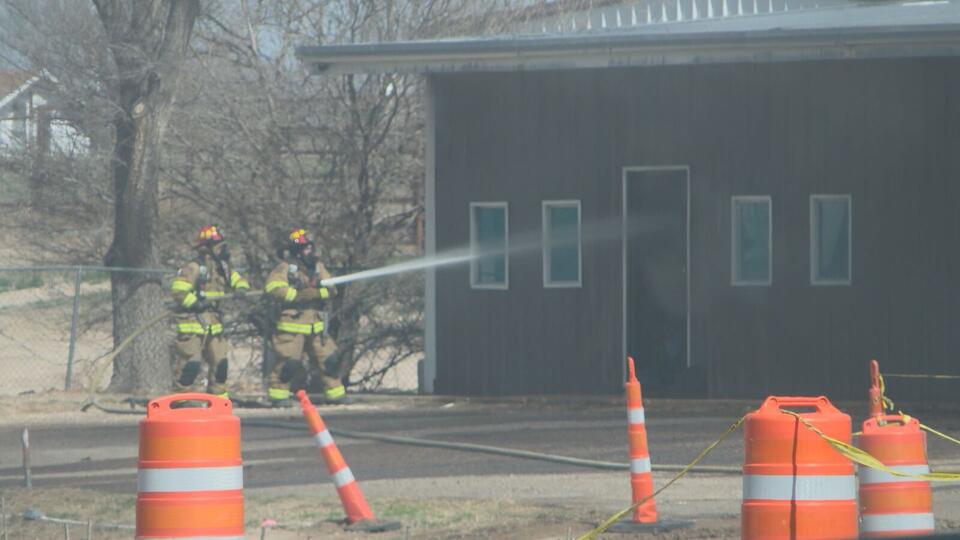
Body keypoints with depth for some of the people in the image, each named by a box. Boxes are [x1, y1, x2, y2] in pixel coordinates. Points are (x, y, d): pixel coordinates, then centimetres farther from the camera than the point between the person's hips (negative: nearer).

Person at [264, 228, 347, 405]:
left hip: (315, 324, 6)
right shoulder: (285, 267, -6)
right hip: (292, 325, -6)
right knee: (288, 361, -10)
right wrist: (297, 294, -22)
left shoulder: (317, 266, 12)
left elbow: (331, 289, 3)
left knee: (328, 358, 7)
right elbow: (272, 287, -20)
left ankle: (335, 393, 16)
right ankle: (278, 394, 1)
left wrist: (315, 292, -18)